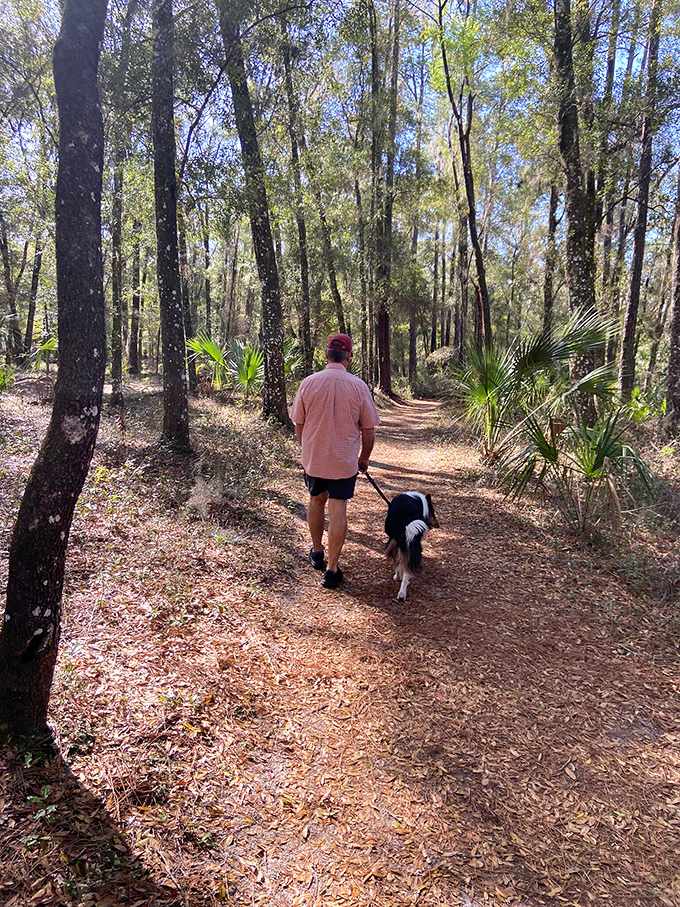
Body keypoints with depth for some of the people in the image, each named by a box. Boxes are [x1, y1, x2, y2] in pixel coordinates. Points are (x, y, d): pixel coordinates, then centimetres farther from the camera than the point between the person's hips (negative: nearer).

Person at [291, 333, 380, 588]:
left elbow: (298, 426, 2)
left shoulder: (309, 383, -7)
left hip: (313, 458, 2)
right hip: (345, 461, -2)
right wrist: (364, 458, 12)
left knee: (316, 501, 22)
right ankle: (331, 569, 7)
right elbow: (368, 431, -4)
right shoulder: (358, 386, -10)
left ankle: (317, 553, 38)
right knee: (338, 510, 4)